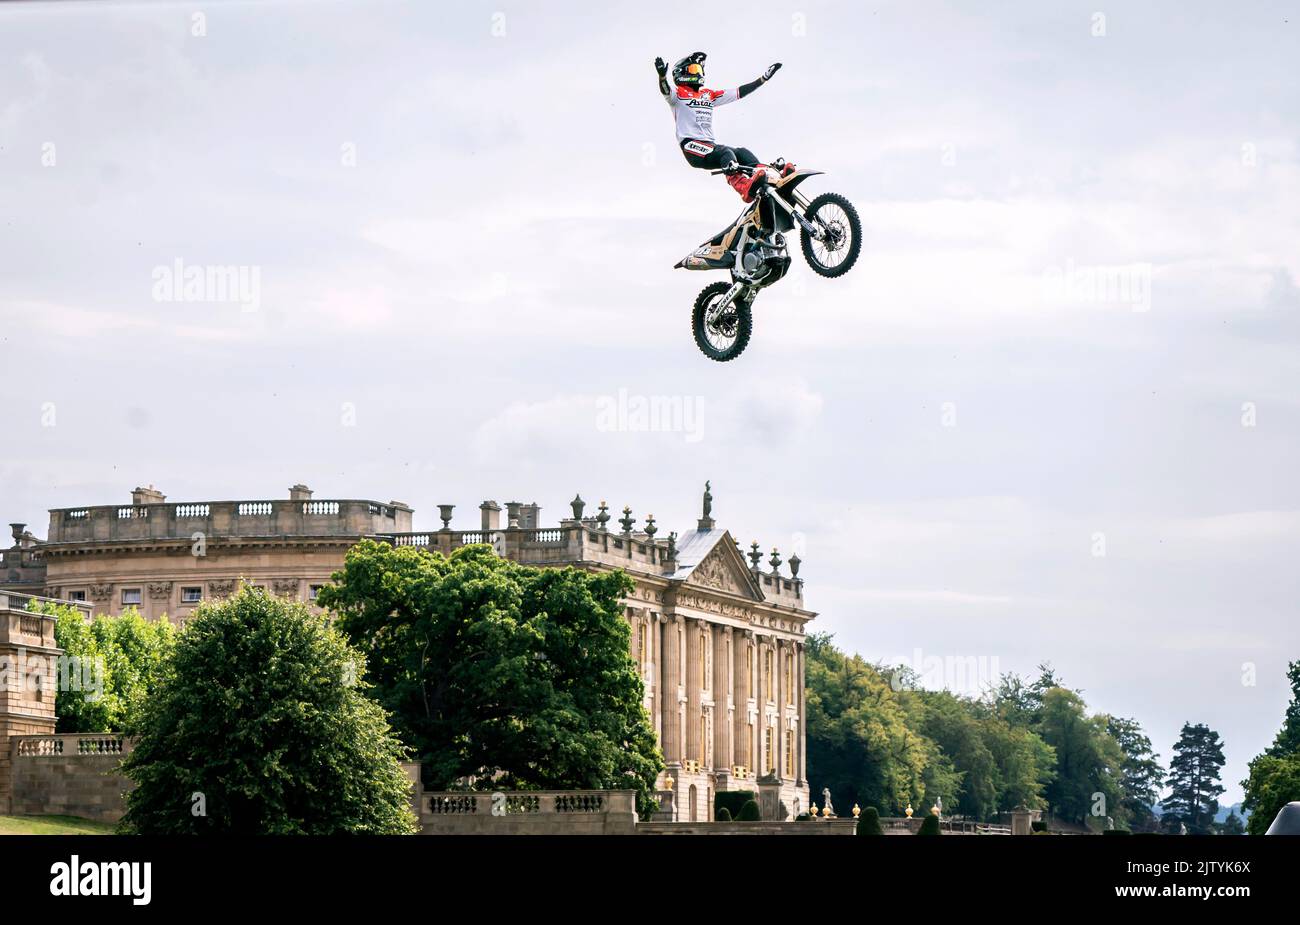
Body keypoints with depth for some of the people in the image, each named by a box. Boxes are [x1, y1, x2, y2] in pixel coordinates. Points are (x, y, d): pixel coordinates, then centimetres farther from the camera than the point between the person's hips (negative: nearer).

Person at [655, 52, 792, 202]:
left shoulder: (708, 95, 26)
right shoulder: (678, 93, 7)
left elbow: (738, 93, 26)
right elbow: (665, 91, -16)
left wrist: (764, 78, 23)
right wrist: (662, 76, -40)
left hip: (710, 144, 7)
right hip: (691, 145, -7)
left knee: (742, 153, -16)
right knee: (726, 152, -31)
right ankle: (743, 188, -57)